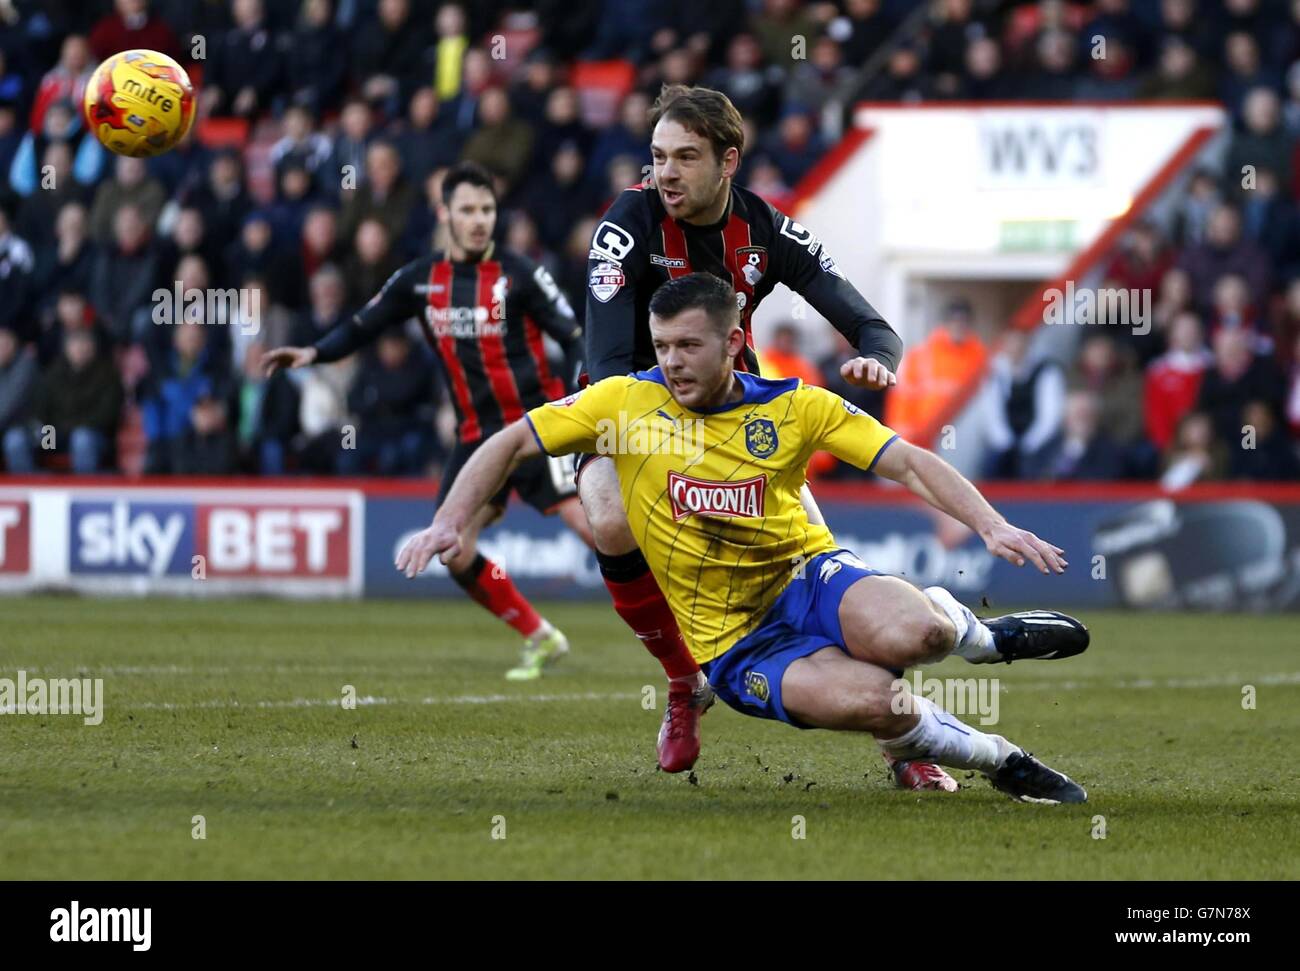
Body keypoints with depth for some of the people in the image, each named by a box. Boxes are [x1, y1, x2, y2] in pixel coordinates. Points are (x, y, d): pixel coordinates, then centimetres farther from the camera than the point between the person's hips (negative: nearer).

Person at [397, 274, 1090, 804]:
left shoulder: (797, 408, -4)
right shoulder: (627, 401, -4)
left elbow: (910, 463, -6)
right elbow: (512, 444, 2)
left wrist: (992, 527, -20)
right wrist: (449, 523, -12)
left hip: (804, 574, 1)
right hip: (732, 639, -1)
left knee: (908, 635, -35)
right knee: (869, 699, -34)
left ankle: (971, 632, 6)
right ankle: (995, 757, -4)